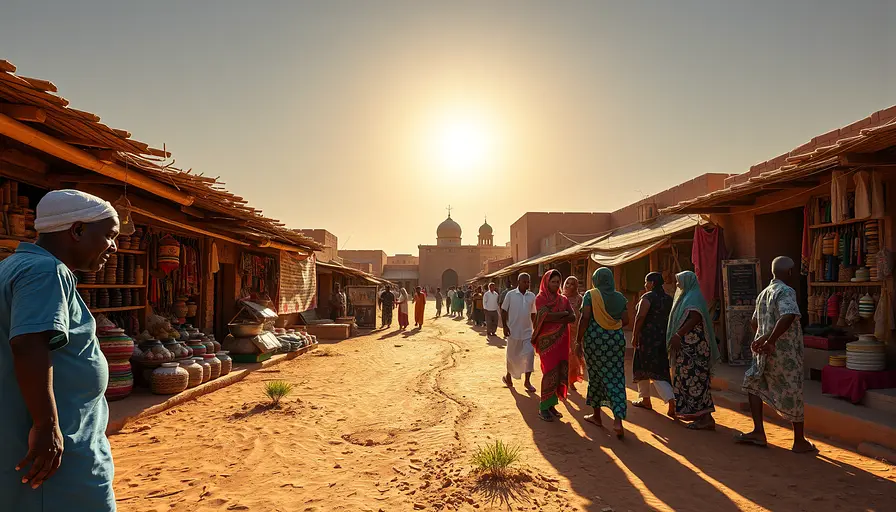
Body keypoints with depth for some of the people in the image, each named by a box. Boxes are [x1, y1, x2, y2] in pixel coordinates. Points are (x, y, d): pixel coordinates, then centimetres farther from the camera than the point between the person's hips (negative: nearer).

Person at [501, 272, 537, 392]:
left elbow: (533, 313, 13)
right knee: (512, 355, 9)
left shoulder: (532, 296, 4)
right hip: (513, 331, -2)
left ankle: (527, 381, 1)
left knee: (530, 353, -8)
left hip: (527, 331, 3)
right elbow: (503, 311, -3)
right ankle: (508, 375, 31)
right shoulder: (510, 294, -6)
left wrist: (533, 326, 12)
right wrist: (505, 326, -10)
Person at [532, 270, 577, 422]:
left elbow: (573, 318, -1)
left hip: (561, 341, 5)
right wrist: (564, 314, -8)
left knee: (560, 372, 5)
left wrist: (555, 319, -14)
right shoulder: (540, 298, -3)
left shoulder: (563, 299, 12)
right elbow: (545, 316, -19)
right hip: (547, 340, -5)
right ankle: (543, 408, 4)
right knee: (550, 372, -6)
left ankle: (551, 404, 17)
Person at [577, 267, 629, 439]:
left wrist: (579, 340, -7)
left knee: (595, 376, 12)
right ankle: (618, 420, -10)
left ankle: (596, 415, 24)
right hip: (616, 339, 2)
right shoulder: (620, 297, 6)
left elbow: (585, 318, -12)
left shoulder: (590, 295, -4)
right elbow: (625, 320, 7)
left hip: (594, 338, -2)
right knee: (616, 378, 2)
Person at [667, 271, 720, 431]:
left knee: (694, 378, -11)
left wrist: (678, 335, -24)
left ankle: (706, 417, -11)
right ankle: (693, 412, 19)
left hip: (693, 344, -10)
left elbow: (695, 318, -23)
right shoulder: (687, 296, 20)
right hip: (686, 344, 10)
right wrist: (676, 336, 14)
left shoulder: (693, 297, -10)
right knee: (688, 377, 12)